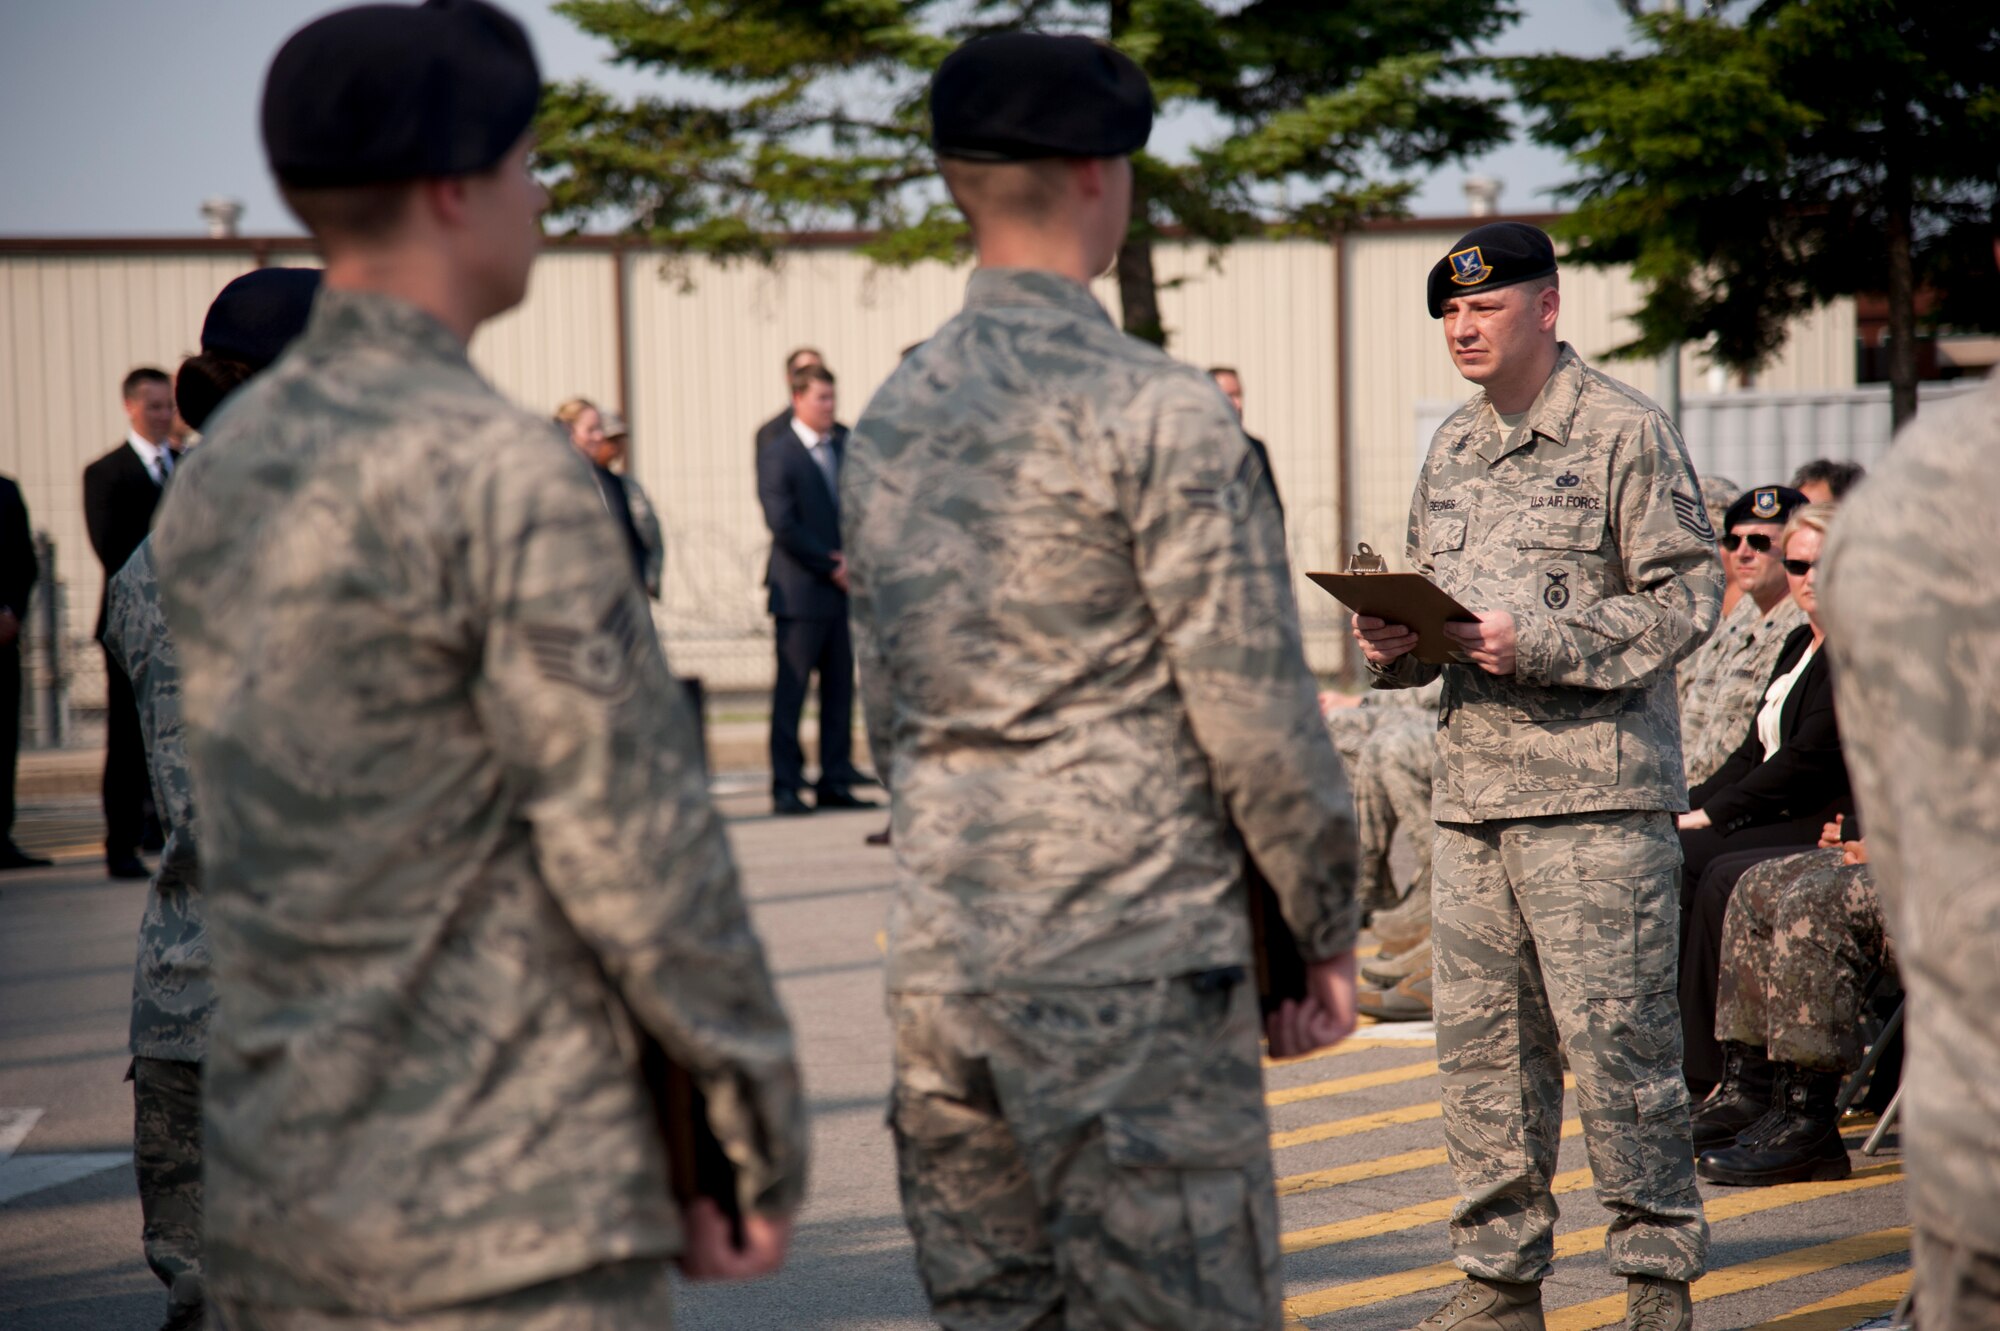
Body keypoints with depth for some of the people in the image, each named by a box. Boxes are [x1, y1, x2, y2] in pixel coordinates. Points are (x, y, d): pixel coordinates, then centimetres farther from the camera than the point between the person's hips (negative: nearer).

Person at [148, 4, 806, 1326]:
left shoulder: (221, 472, 8)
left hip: (275, 1177, 8)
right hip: (513, 1195, -8)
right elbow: (638, 842, -16)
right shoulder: (505, 475, -17)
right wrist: (766, 1124, -6)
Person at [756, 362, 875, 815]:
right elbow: (784, 526, -12)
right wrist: (832, 567, -10)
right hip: (800, 591, -6)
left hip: (843, 588, 6)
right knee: (791, 690, -3)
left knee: (840, 689, 6)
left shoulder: (847, 445, 13)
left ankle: (835, 783, 11)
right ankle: (785, 786, 1)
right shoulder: (777, 454, -6)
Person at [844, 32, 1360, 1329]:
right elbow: (1255, 708, -11)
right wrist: (1328, 929, 0)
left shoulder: (890, 422, 11)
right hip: (1138, 967, -7)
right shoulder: (1155, 409, -11)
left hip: (941, 966, 7)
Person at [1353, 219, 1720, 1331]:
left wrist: (1541, 644, -18)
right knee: (1482, 1039, 8)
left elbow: (1689, 591, -9)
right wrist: (1395, 643, 3)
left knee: (1616, 1037, -5)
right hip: (1472, 784, 7)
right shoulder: (1452, 449, 18)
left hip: (1596, 790, -7)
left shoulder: (1624, 431, -4)